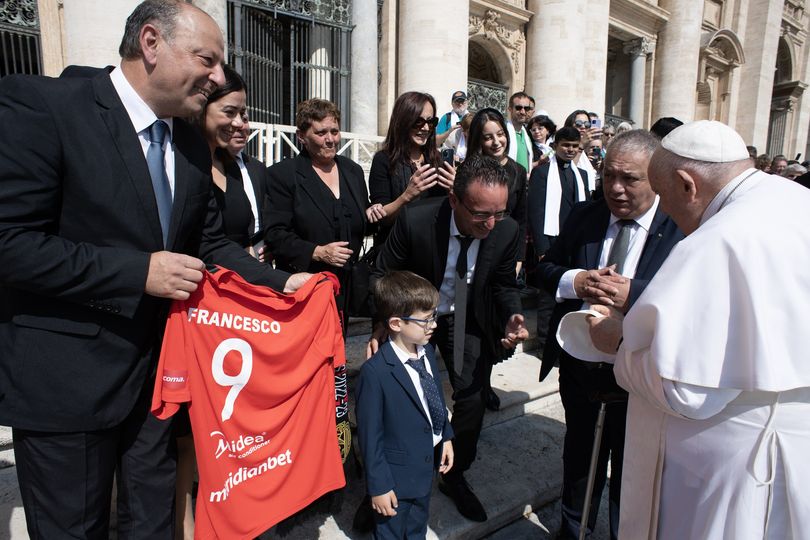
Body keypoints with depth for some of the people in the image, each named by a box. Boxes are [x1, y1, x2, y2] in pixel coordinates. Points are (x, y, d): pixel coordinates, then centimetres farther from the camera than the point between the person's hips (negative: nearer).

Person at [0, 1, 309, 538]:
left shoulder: (192, 145, 5)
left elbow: (211, 243, 7)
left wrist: (281, 282, -6)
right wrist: (138, 271, -24)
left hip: (157, 367, 6)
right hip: (65, 376, -5)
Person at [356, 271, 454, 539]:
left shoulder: (427, 350, -8)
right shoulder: (375, 372, -30)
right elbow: (370, 435, -22)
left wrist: (446, 436, 10)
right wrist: (378, 485, -15)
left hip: (427, 465, 7)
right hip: (396, 475, -6)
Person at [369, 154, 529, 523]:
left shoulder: (507, 230, -22)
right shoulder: (415, 221, -31)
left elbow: (504, 286, -4)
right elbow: (383, 275, -15)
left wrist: (512, 317, -25)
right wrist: (381, 327, -27)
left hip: (467, 318, 2)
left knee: (473, 396, 2)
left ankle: (455, 476, 30)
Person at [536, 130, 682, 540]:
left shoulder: (681, 227, -15)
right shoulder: (583, 216, -1)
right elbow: (545, 269, 2)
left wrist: (632, 294, -34)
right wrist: (575, 282, -18)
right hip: (580, 363, 4)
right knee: (580, 456, 26)